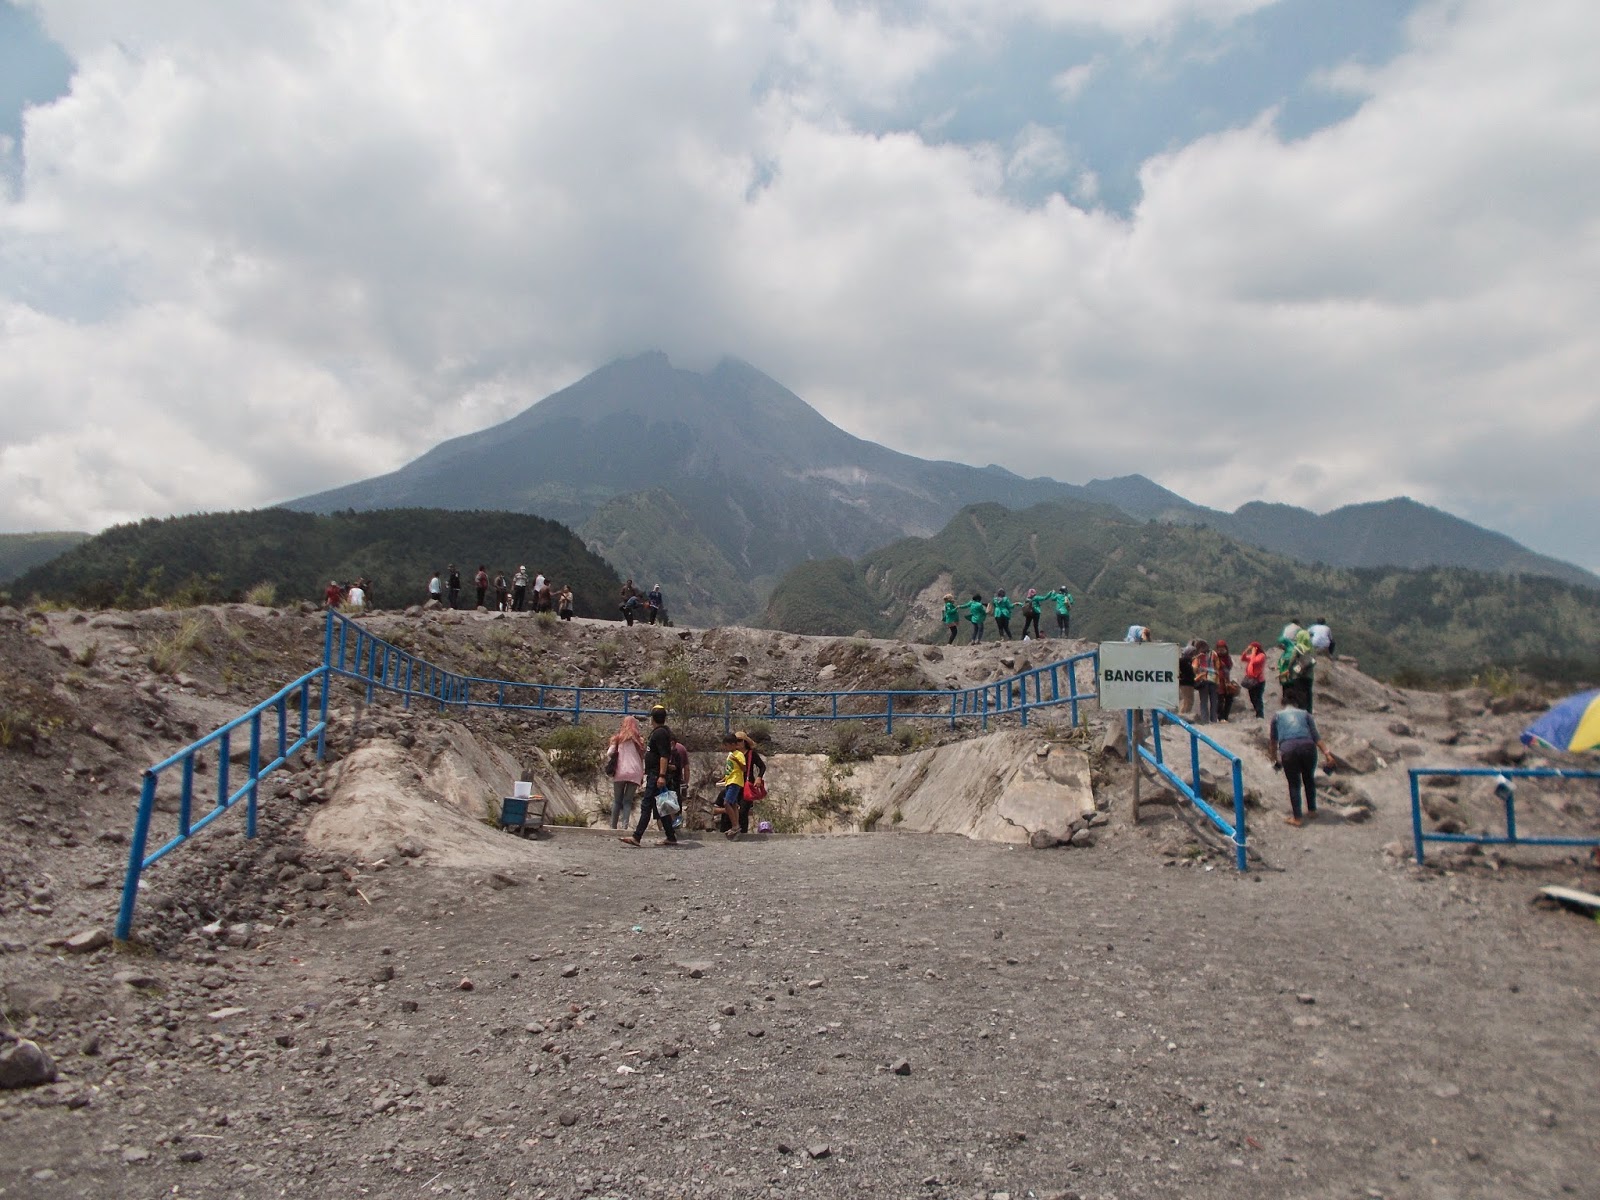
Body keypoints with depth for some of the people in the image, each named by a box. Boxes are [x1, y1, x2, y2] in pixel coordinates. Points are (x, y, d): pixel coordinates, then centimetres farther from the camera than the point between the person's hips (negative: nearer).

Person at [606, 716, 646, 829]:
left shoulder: (618, 737, 10)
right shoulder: (639, 739, 11)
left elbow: (608, 754, -1)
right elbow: (642, 758, 7)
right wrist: (642, 776, 11)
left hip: (620, 773, 0)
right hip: (635, 774, 0)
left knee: (617, 801, 9)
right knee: (628, 801, 2)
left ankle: (613, 826, 7)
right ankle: (625, 825, -13)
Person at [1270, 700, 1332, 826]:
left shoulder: (1277, 715, 24)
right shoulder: (1305, 714, 25)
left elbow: (1274, 739, 30)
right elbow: (1316, 736, 12)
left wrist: (1274, 756, 44)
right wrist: (1326, 753, 7)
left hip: (1287, 748, -2)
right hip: (1307, 746, 2)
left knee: (1294, 783, 9)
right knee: (1309, 779, 23)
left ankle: (1296, 817, 9)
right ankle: (1312, 811, 33)